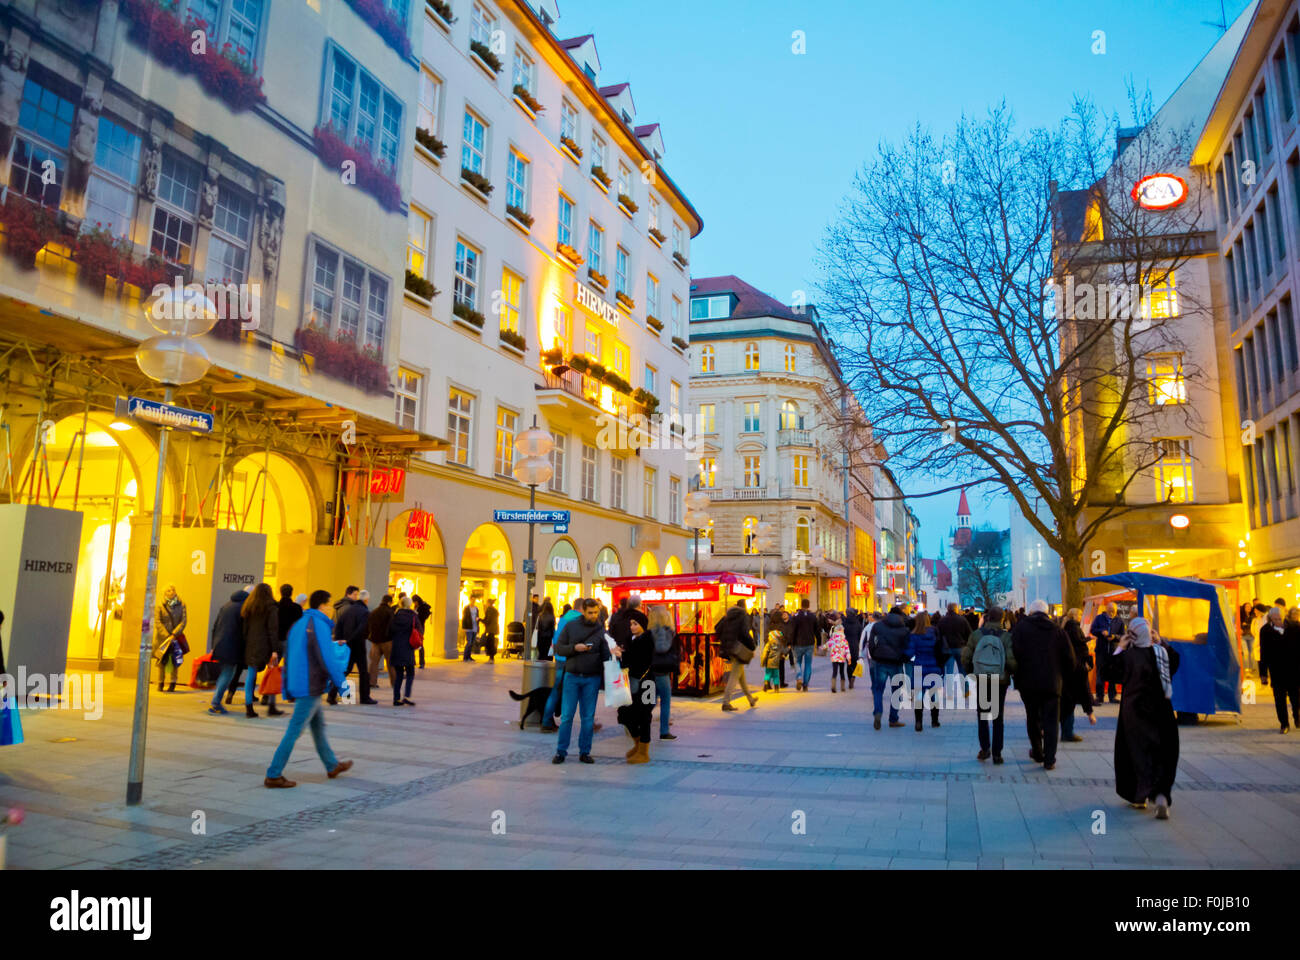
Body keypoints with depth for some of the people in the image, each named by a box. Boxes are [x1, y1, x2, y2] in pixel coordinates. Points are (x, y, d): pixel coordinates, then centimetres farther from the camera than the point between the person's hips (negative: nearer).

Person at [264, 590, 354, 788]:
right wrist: (343, 684, -9)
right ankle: (273, 775, 0)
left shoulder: (297, 625, 12)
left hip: (297, 687, 9)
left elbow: (288, 658, 15)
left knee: (318, 726, 18)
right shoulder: (320, 626, -15)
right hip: (311, 688, -9)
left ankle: (332, 766, 29)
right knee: (294, 732, -4)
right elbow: (328, 660, -18)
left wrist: (287, 689, 20)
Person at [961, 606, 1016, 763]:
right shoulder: (1007, 636, -10)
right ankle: (996, 753, 11)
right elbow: (1011, 661, -16)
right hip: (1001, 681, 0)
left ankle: (985, 748, 8)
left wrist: (971, 671, 12)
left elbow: (965, 658, -5)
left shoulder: (976, 635, -6)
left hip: (981, 680, 0)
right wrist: (1013, 672, 6)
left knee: (982, 716, 14)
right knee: (998, 718, 11)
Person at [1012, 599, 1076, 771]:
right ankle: (1049, 760, 1)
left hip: (1028, 682, -1)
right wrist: (1061, 677, 17)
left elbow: (1015, 653, -12)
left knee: (1033, 719, 16)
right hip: (1052, 684, 1)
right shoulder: (1058, 631, 5)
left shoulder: (1021, 627, -2)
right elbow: (1069, 660, 4)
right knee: (1051, 721, 5)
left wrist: (1017, 675, 1)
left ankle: (1037, 752, 26)